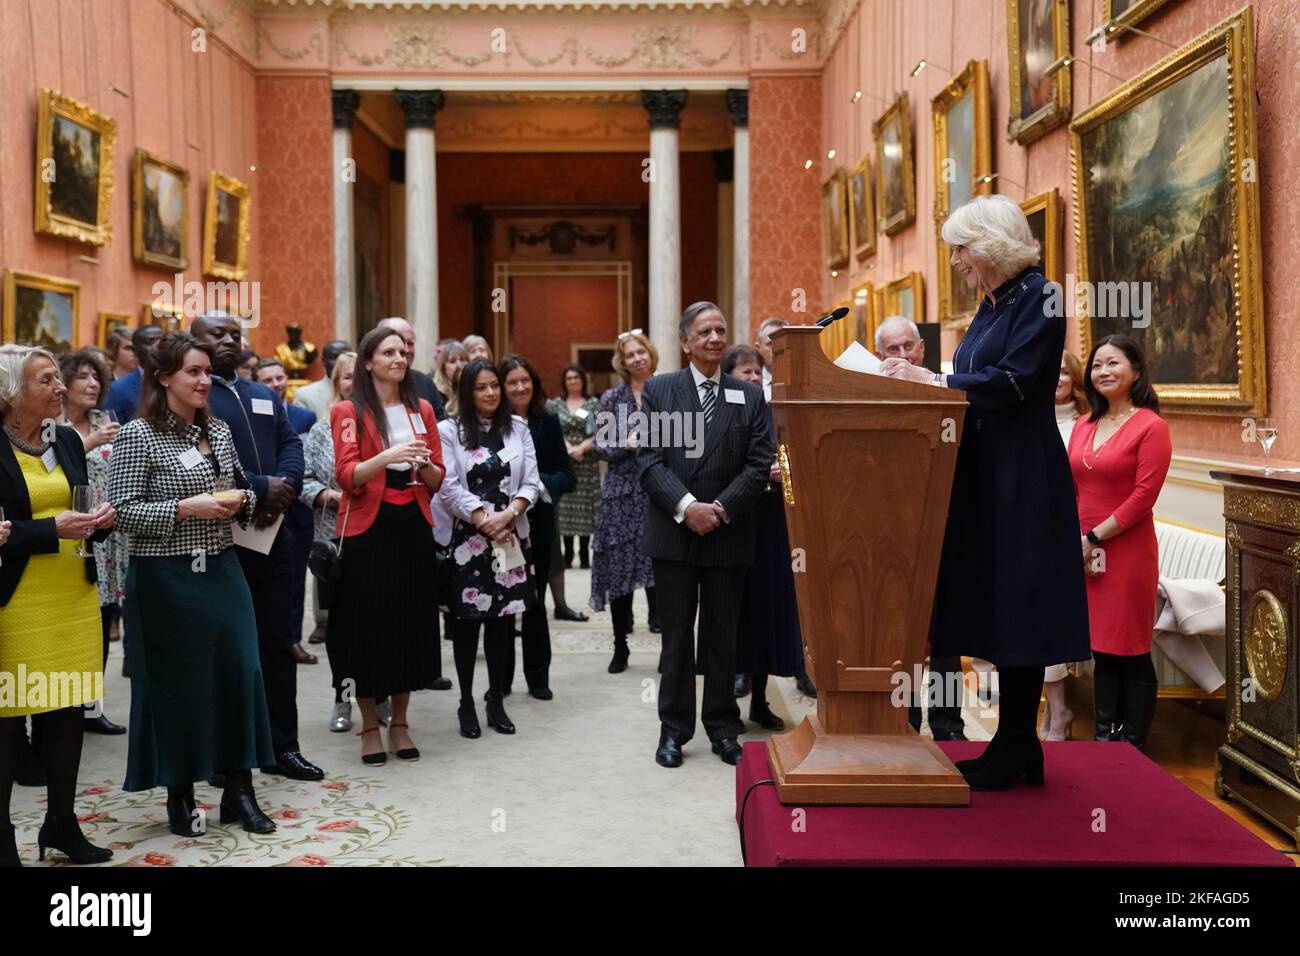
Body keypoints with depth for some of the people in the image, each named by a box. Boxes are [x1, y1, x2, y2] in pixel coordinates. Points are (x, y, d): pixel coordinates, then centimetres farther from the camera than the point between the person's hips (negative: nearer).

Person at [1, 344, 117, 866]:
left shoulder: (67, 440, 10)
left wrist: (101, 517, -2)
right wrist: (51, 530, -21)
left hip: (74, 595, 6)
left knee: (69, 712, 11)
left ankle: (62, 823, 26)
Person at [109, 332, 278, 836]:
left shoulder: (219, 430, 10)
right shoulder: (137, 435, -8)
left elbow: (242, 490, 21)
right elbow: (123, 510, -12)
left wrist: (240, 501, -1)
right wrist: (186, 508, -20)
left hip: (221, 569, 5)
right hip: (166, 578, -5)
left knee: (239, 672, 3)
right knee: (175, 683, 4)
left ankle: (238, 790, 15)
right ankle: (179, 795, 19)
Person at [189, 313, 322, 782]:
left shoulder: (266, 396, 20)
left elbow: (291, 445, 9)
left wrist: (284, 489, -11)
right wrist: (259, 489, -19)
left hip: (272, 532, 7)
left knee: (278, 642, 10)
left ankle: (282, 746, 20)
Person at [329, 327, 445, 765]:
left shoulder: (422, 409, 10)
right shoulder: (349, 412, -2)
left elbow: (437, 480, 12)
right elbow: (347, 476, -12)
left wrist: (425, 465, -10)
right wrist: (388, 456, -27)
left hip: (413, 527, 4)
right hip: (367, 530, -4)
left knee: (411, 623, 7)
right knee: (368, 625, 0)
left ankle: (400, 723, 21)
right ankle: (369, 726, 14)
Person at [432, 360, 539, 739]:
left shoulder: (518, 428, 8)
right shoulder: (449, 430, -1)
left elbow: (531, 483, 3)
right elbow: (449, 486, -8)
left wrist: (507, 515, -13)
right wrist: (483, 519, -14)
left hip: (510, 537, 3)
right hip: (466, 537, -2)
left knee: (502, 619, 6)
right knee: (467, 620, 1)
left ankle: (496, 700, 16)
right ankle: (466, 703, 11)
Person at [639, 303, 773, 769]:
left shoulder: (750, 396, 6)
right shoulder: (659, 390, 3)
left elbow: (760, 464, -1)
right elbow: (649, 459, -5)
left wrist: (722, 509, -13)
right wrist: (686, 506, -16)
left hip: (728, 533, 1)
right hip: (673, 533, -1)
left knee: (722, 635, 9)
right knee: (676, 635, 7)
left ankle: (723, 728, 20)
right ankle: (674, 729, 17)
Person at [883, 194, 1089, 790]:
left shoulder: (1039, 299, -10)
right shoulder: (991, 305, 16)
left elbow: (1012, 382, -19)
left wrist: (931, 380, -15)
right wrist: (918, 377, 4)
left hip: (1024, 478, -9)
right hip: (984, 474, 9)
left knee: (1016, 606, -3)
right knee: (996, 606, 10)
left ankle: (1013, 751, 7)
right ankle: (1016, 748, 20)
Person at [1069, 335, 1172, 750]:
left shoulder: (1150, 427, -7)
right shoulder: (1084, 426, 13)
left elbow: (1143, 496, -13)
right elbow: (1070, 488, 12)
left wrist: (1094, 537, -13)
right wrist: (1073, 538, -3)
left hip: (1127, 552, -6)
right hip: (1081, 553, 6)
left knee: (1130, 653, 1)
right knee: (1100, 648, 13)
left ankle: (1133, 748, 11)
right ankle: (1103, 737, 24)